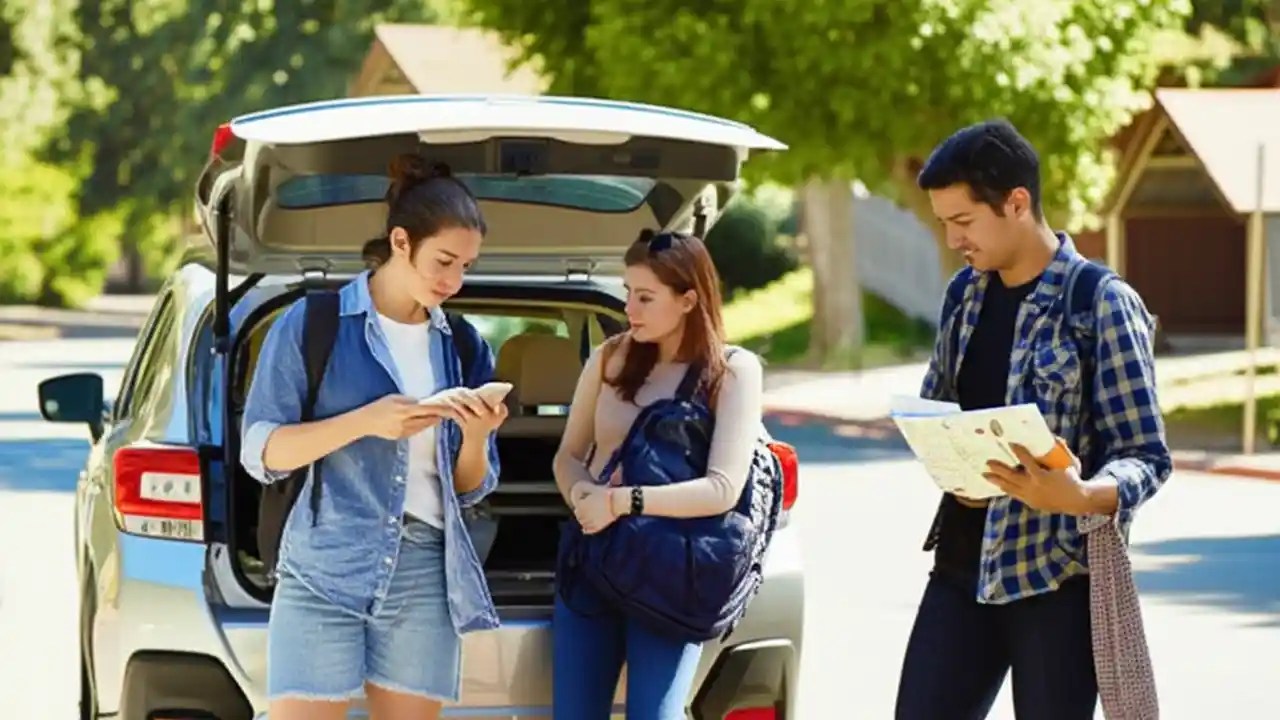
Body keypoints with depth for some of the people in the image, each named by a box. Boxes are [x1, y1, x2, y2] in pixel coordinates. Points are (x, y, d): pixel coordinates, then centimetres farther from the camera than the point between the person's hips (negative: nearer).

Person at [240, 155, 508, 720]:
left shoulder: (464, 348, 11)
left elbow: (470, 490, 15)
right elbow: (261, 452, -4)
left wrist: (476, 436, -7)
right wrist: (365, 423, -16)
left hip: (426, 576, 4)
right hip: (325, 571, -4)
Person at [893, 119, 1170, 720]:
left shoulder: (1102, 303, -10)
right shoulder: (964, 293, 9)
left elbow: (1147, 456, -12)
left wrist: (1082, 496, -34)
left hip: (1060, 575, -6)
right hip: (962, 564, 6)